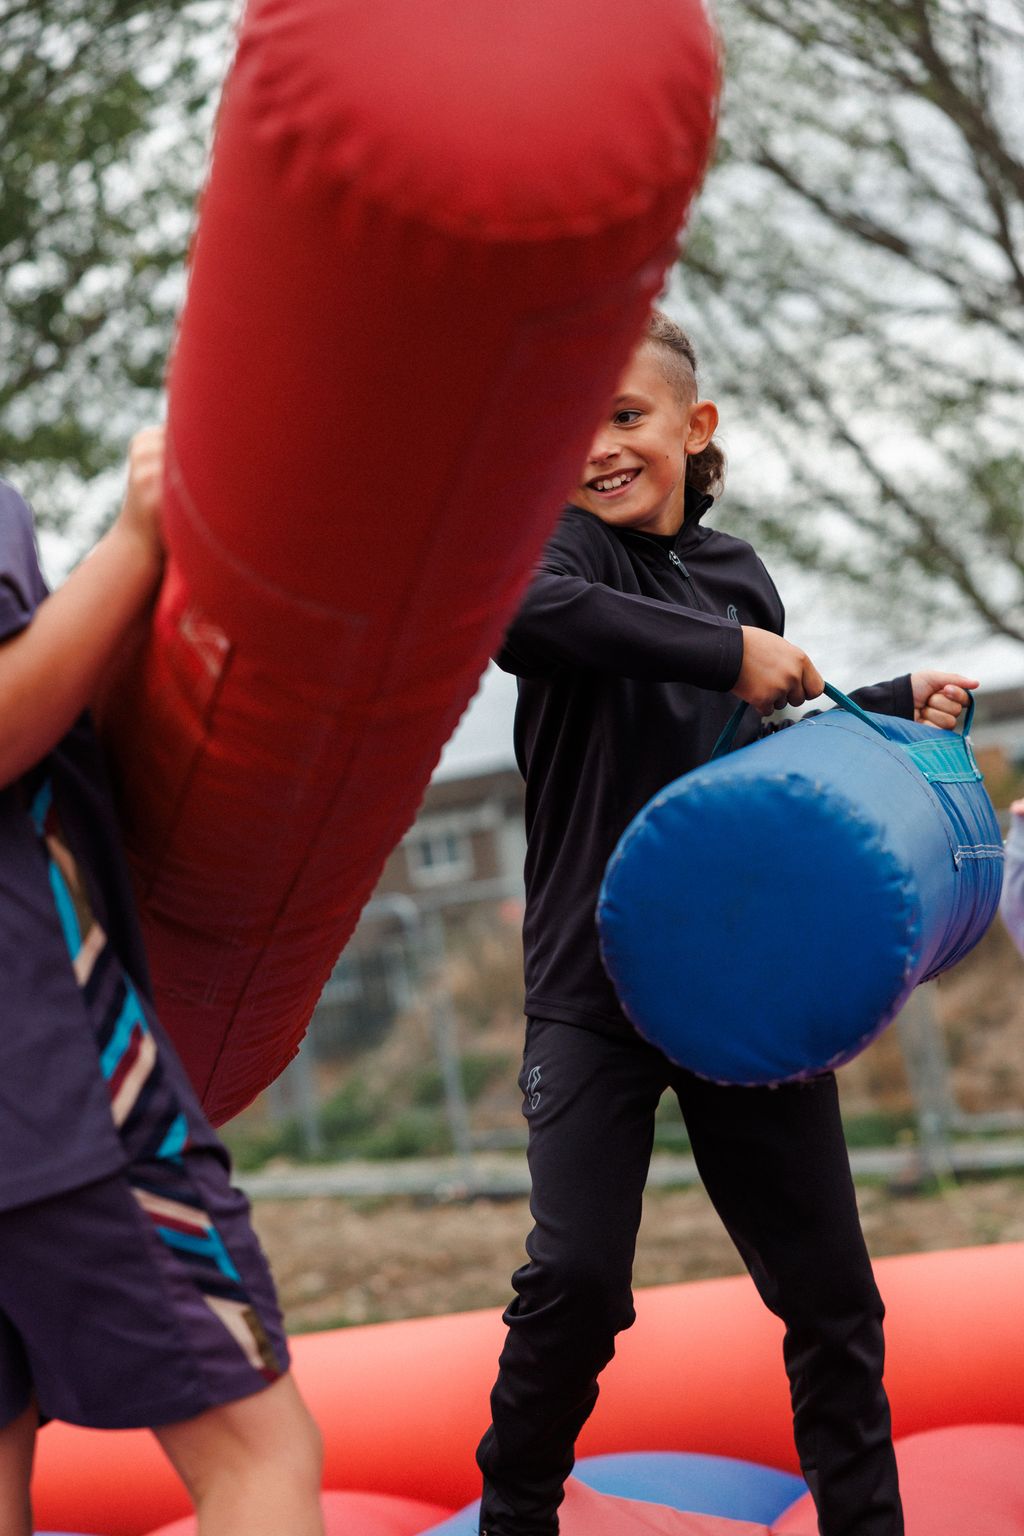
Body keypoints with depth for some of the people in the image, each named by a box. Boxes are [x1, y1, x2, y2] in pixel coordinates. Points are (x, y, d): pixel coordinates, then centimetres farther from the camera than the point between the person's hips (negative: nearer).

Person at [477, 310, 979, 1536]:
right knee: (578, 1273, -13)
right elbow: (518, 610, -32)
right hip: (595, 982, -4)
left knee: (826, 1283, 8)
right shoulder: (562, 543, -6)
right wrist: (726, 648, -29)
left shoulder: (739, 574, 10)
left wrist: (898, 706, 11)